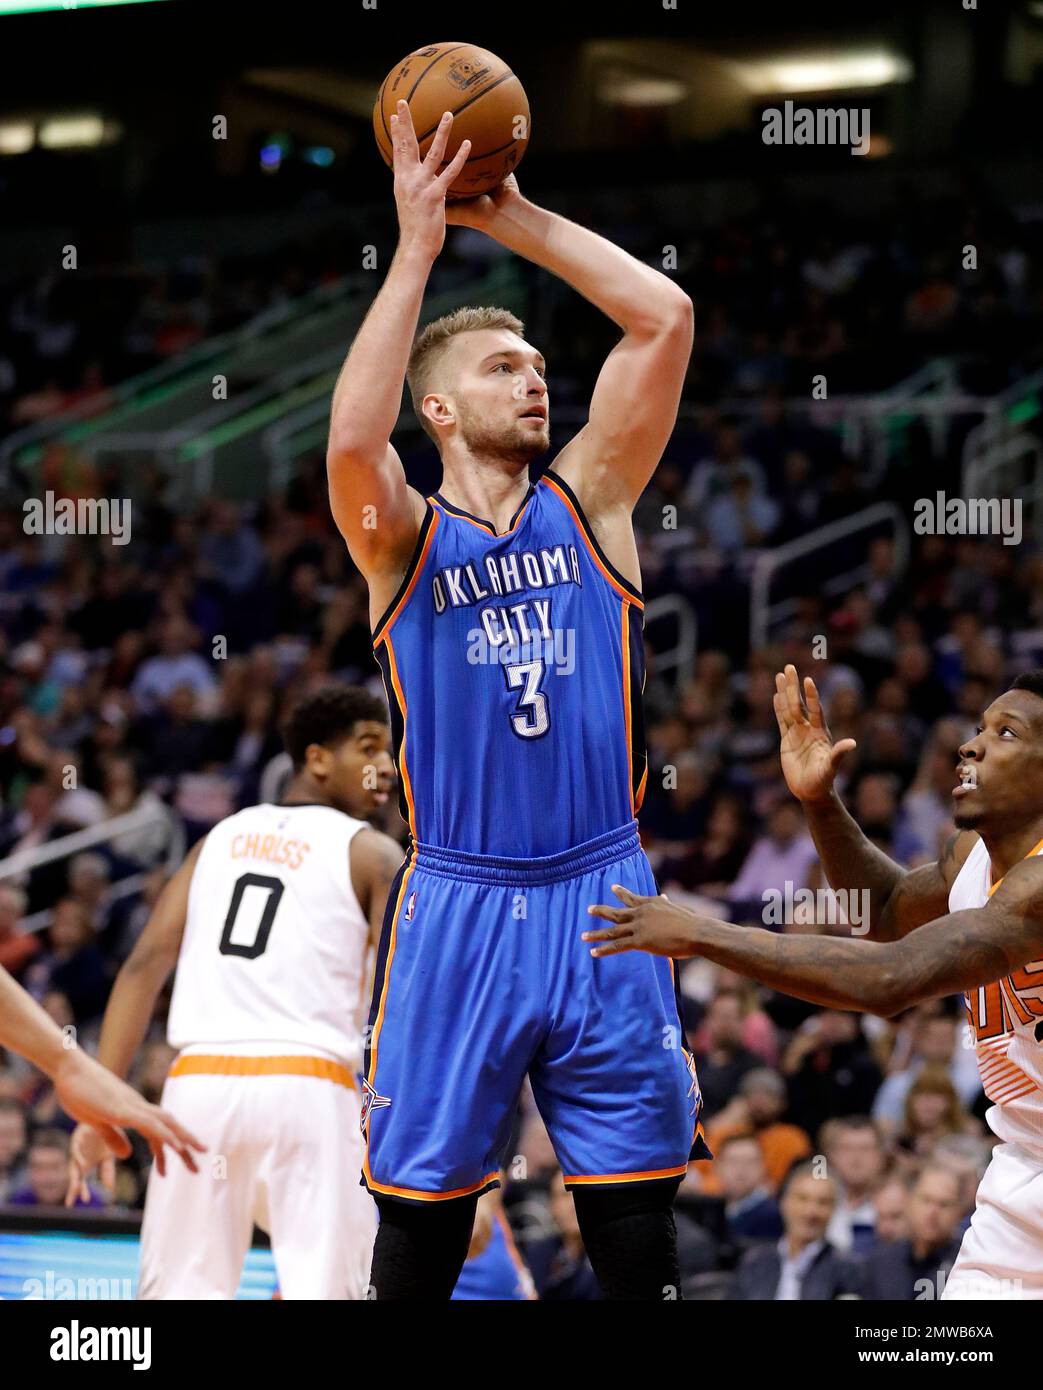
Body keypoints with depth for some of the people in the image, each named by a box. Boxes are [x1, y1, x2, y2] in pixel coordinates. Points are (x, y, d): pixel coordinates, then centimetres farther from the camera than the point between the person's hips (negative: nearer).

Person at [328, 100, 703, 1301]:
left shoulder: (588, 503, 9)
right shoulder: (404, 540, 2)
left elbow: (665, 318, 0)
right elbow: (352, 441, -21)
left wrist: (514, 221, -1)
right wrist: (418, 245, -17)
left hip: (602, 900, 2)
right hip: (457, 909, -2)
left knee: (637, 1234, 4)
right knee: (420, 1226, 2)